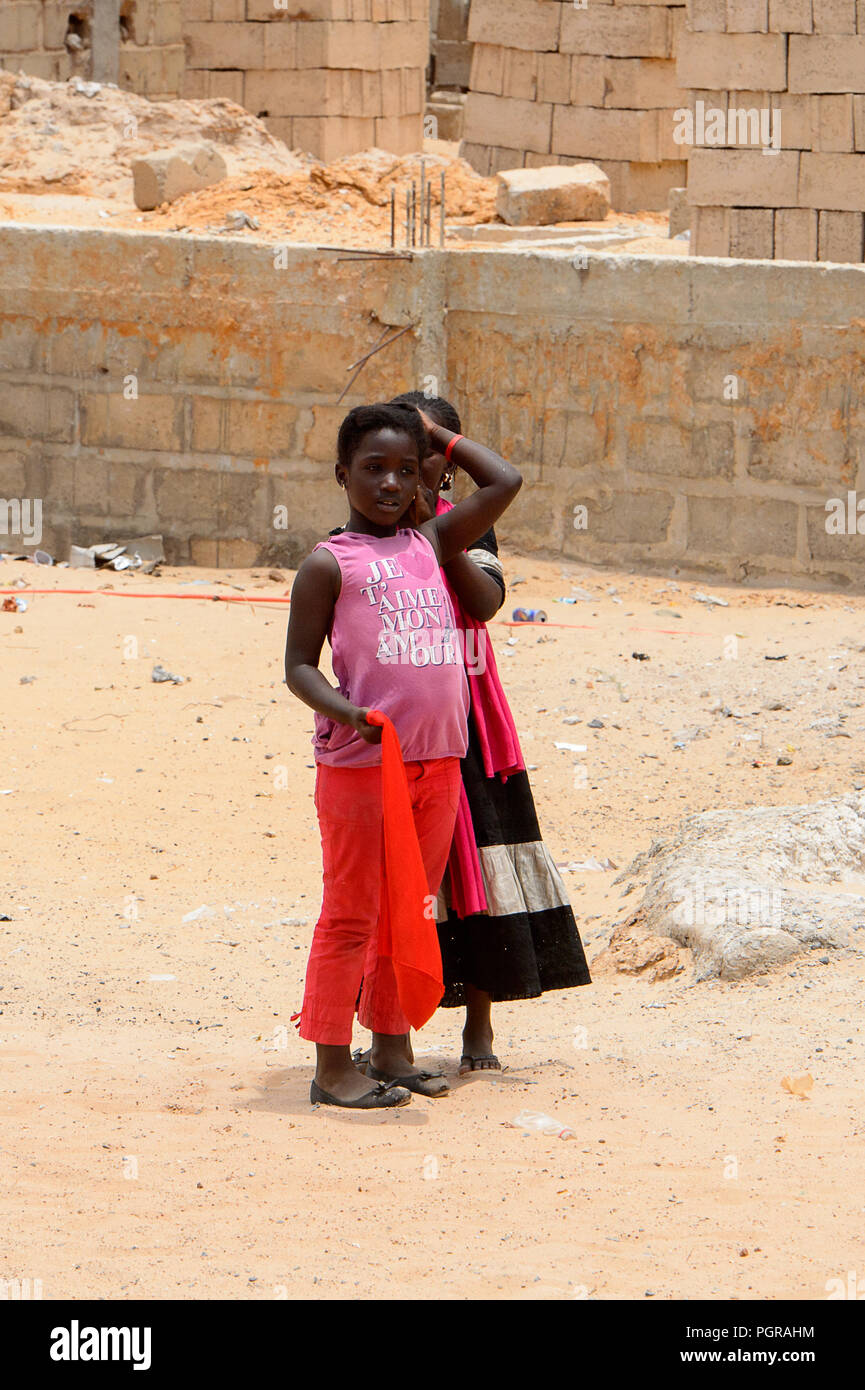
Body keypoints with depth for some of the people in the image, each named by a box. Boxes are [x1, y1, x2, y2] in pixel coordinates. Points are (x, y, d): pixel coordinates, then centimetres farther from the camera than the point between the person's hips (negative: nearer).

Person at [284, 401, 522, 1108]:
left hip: (438, 759, 6)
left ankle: (392, 1051, 22)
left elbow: (506, 481, 15)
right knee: (351, 914, -1)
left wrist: (438, 435, 17)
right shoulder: (329, 564, -3)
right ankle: (333, 1067, 3)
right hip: (360, 760, -5)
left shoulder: (432, 544, 12)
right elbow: (300, 666, -5)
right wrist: (346, 713, -22)